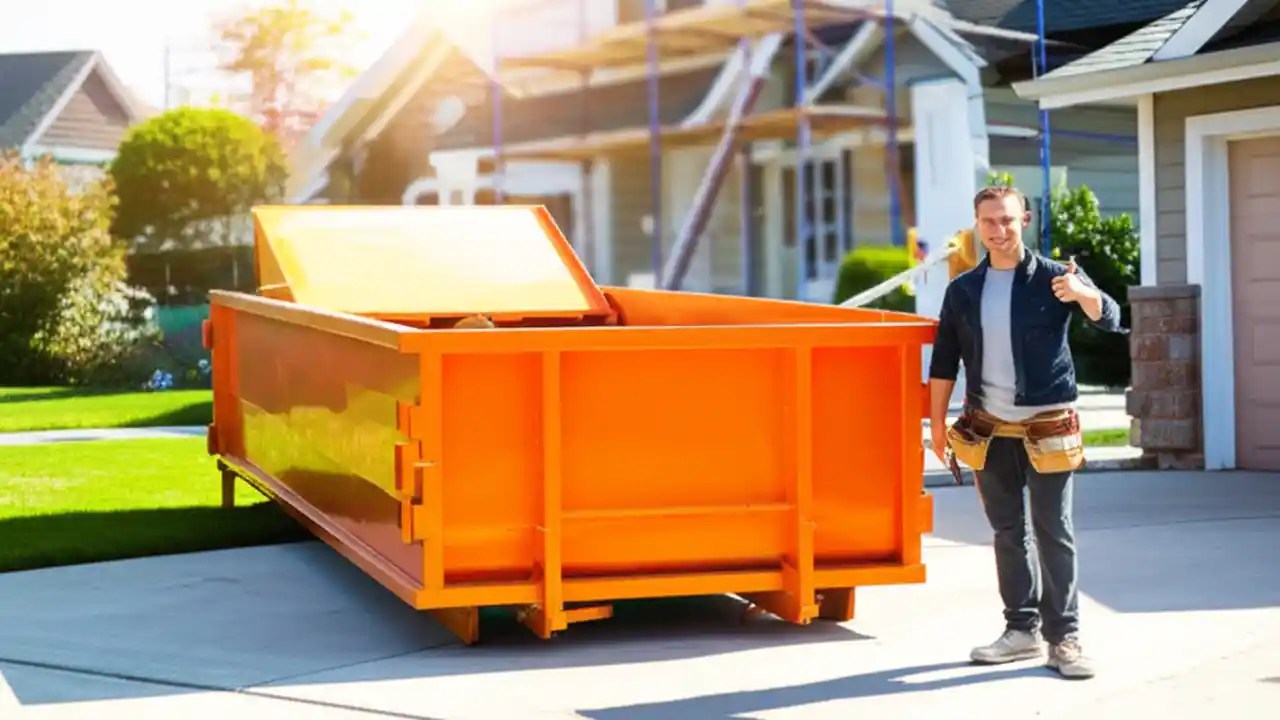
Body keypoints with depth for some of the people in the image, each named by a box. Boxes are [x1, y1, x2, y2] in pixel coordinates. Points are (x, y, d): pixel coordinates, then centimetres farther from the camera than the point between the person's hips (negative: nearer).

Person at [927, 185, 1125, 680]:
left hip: (1047, 429, -4)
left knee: (1054, 533, -2)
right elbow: (944, 360, 10)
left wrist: (1085, 295, -38)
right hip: (989, 431, 4)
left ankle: (1064, 637, 3)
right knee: (1007, 532, 11)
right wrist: (937, 421, 7)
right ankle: (1022, 629, 20)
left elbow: (1110, 321, -17)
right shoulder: (963, 289, 5)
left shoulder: (1054, 278, -5)